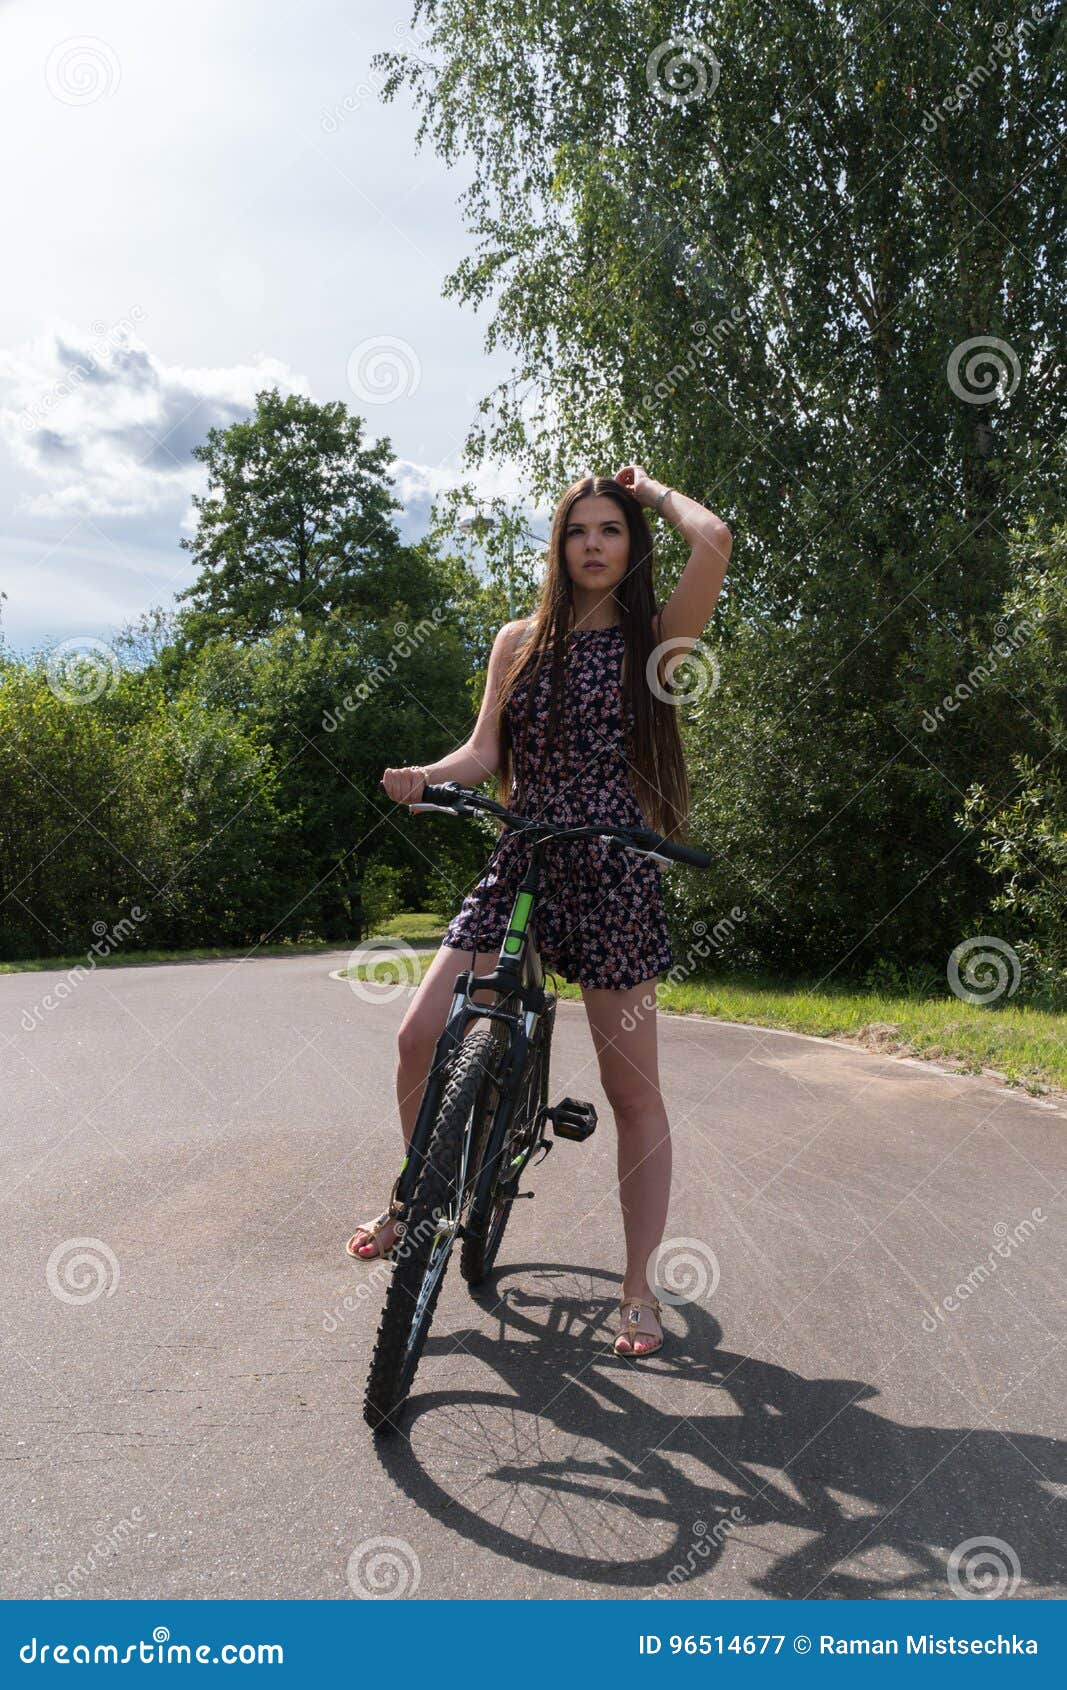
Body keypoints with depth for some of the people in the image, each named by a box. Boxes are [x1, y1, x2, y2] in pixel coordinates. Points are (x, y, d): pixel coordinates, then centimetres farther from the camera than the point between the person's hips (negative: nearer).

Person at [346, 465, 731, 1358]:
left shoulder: (654, 637, 2)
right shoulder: (521, 640, 13)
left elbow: (715, 538, -14)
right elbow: (486, 750, 7)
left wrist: (650, 487, 4)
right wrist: (425, 776, -14)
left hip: (612, 874, -3)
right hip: (519, 862, 4)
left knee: (632, 1089, 1)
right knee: (422, 1032, -8)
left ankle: (639, 1287, 17)